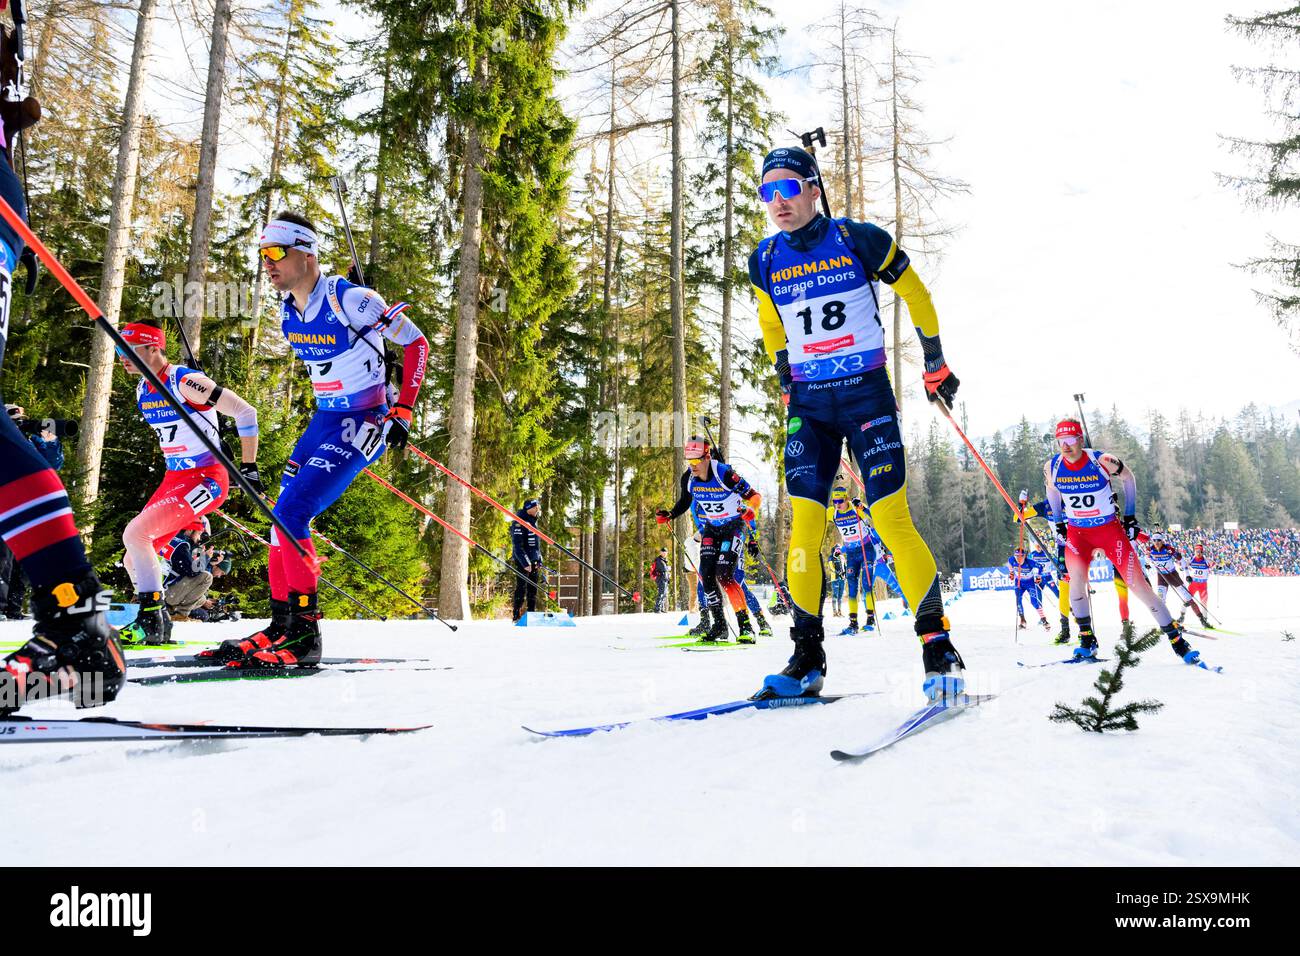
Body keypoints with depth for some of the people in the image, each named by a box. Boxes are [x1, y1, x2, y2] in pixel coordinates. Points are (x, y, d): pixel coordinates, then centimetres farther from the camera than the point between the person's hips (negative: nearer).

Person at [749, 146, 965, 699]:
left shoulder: (858, 239, -5)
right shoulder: (765, 262, 6)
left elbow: (915, 294, 7)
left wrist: (935, 363, 10)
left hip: (867, 394, -3)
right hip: (808, 405, 3)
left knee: (891, 519, -10)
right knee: (805, 523, -5)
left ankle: (938, 648, 0)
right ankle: (807, 657, 4)